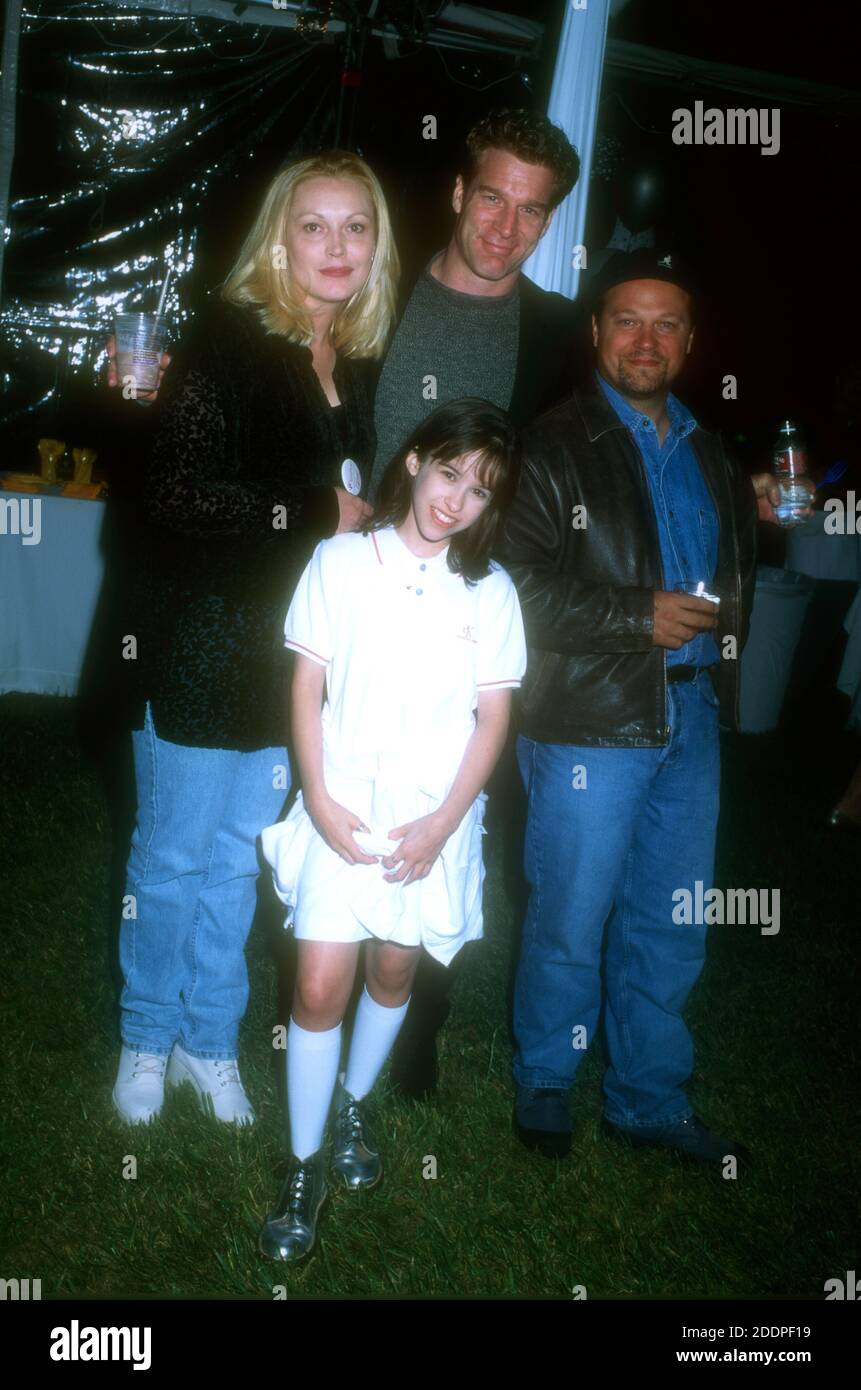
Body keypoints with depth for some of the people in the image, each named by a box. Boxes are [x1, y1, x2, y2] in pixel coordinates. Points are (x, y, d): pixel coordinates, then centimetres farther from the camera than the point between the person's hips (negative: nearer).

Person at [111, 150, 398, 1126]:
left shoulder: (357, 364, 9)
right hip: (206, 647, -5)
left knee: (237, 857, 15)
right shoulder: (226, 341, -11)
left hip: (295, 652, 6)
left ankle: (210, 1042, 30)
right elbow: (176, 494, -19)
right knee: (172, 858, 8)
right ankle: (146, 1041, 28)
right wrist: (315, 512, -17)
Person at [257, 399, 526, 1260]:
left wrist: (443, 822, -8)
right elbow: (306, 687, -2)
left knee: (393, 972, 15)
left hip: (434, 817, 2)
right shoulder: (340, 562, -3)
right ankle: (305, 1167, 13)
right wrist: (318, 798, -11)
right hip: (342, 809, -1)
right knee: (320, 987, -5)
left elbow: (493, 718, 0)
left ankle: (351, 1105, 41)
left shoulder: (490, 592, 0)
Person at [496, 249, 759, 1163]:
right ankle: (543, 1087, 26)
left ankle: (649, 1098, 30)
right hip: (591, 721, -6)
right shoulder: (554, 447, -4)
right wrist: (641, 616, -17)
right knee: (571, 923, 4)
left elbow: (741, 563, 28)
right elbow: (519, 583, -14)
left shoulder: (709, 454, 17)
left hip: (691, 720, 6)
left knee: (672, 926, 13)